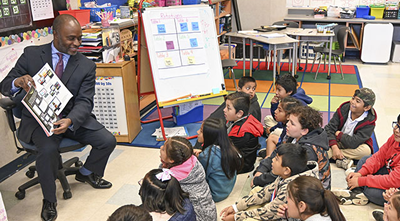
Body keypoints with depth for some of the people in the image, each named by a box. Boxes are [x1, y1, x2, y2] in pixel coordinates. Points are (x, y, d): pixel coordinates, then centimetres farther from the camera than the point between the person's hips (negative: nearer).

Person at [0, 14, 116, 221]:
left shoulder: (86, 66, -3)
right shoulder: (31, 55, -4)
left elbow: (84, 102, -10)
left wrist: (69, 121, -32)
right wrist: (18, 82, -28)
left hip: (73, 117, 3)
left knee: (108, 141, -12)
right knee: (48, 149, -32)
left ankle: (86, 173, 22)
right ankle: (49, 200, -5)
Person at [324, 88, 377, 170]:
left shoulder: (369, 122, -20)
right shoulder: (344, 108, -12)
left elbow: (353, 143, -28)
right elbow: (329, 128, -15)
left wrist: (338, 134, -16)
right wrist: (334, 147, -28)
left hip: (353, 147, -1)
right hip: (338, 142, 1)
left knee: (366, 150, -35)